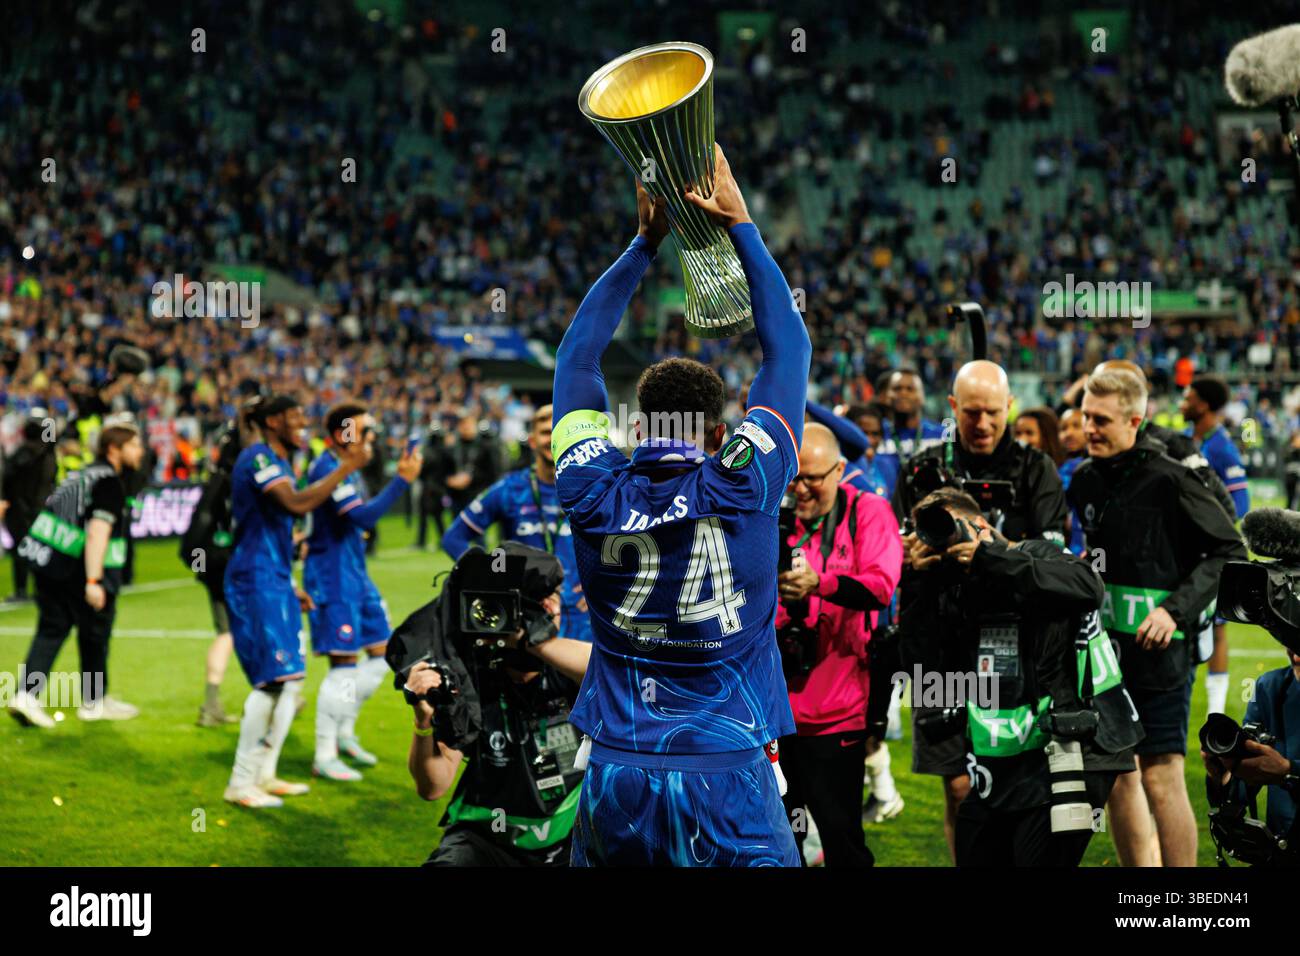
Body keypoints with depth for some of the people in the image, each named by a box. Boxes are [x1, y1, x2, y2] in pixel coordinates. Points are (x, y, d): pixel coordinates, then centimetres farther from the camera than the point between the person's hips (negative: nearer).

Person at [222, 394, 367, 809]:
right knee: (274, 678, -14)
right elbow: (297, 504, -27)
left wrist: (292, 588, 25)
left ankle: (264, 774, 18)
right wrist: (345, 468, -22)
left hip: (275, 583, 10)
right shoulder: (257, 457, -11)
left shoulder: (277, 462, 20)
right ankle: (241, 783, -9)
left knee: (290, 678, 11)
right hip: (255, 583, -10)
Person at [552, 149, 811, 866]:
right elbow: (789, 348, 5)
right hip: (728, 780, -2)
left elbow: (577, 354, 13)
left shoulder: (594, 495, -2)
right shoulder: (744, 487, -7)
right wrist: (740, 224, 11)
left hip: (615, 781, 2)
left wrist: (645, 241, 18)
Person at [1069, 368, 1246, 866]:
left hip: (1158, 652, -7)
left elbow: (1230, 552, -11)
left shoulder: (1169, 479, -12)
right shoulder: (1085, 480, 9)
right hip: (1103, 648, 7)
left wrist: (1177, 610, -18)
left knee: (1161, 779, -8)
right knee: (1116, 777, 11)